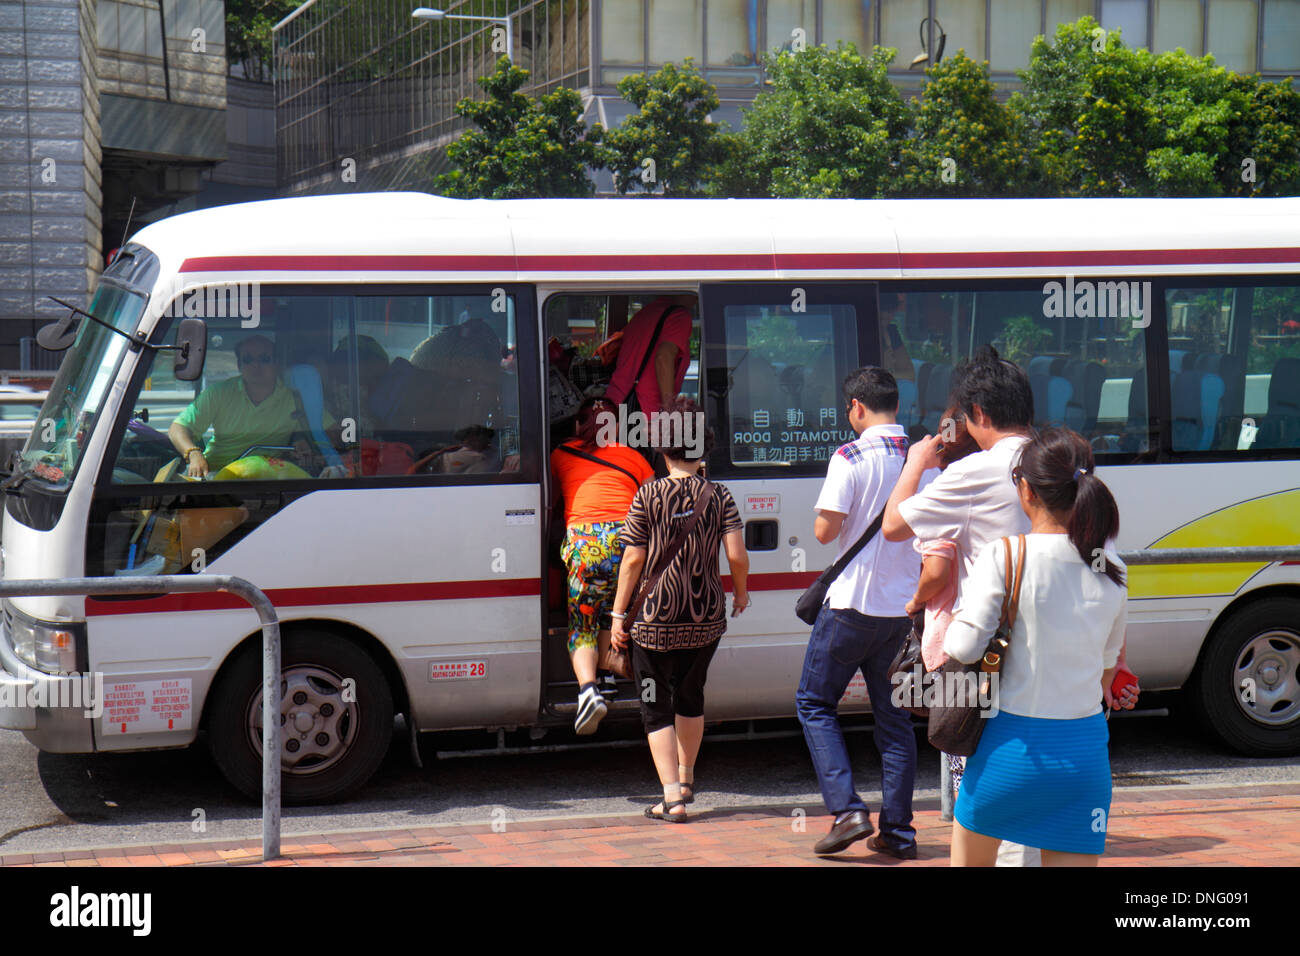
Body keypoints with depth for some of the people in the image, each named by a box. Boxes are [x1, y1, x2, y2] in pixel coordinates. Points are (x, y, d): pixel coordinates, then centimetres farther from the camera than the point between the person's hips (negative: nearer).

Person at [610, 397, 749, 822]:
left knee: (656, 708, 4)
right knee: (691, 697, 24)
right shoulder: (719, 496, -2)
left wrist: (619, 613, -1)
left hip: (656, 618, -3)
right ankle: (686, 782, 37)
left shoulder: (648, 496, -7)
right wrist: (741, 594, 9)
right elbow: (737, 554, -10)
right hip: (706, 617, 3)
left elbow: (633, 559, -8)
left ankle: (672, 798, -6)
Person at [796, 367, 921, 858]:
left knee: (814, 702, 8)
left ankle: (848, 810, -5)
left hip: (852, 604, -5)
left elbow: (824, 531, -15)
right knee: (893, 713, 12)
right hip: (902, 606, 5)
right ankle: (897, 831, 11)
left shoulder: (851, 458, -13)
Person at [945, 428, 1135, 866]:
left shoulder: (1004, 557, -13)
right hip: (1086, 747, 3)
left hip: (1015, 742, -3)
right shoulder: (1111, 569, 2)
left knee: (969, 858, 21)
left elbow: (964, 648, -14)